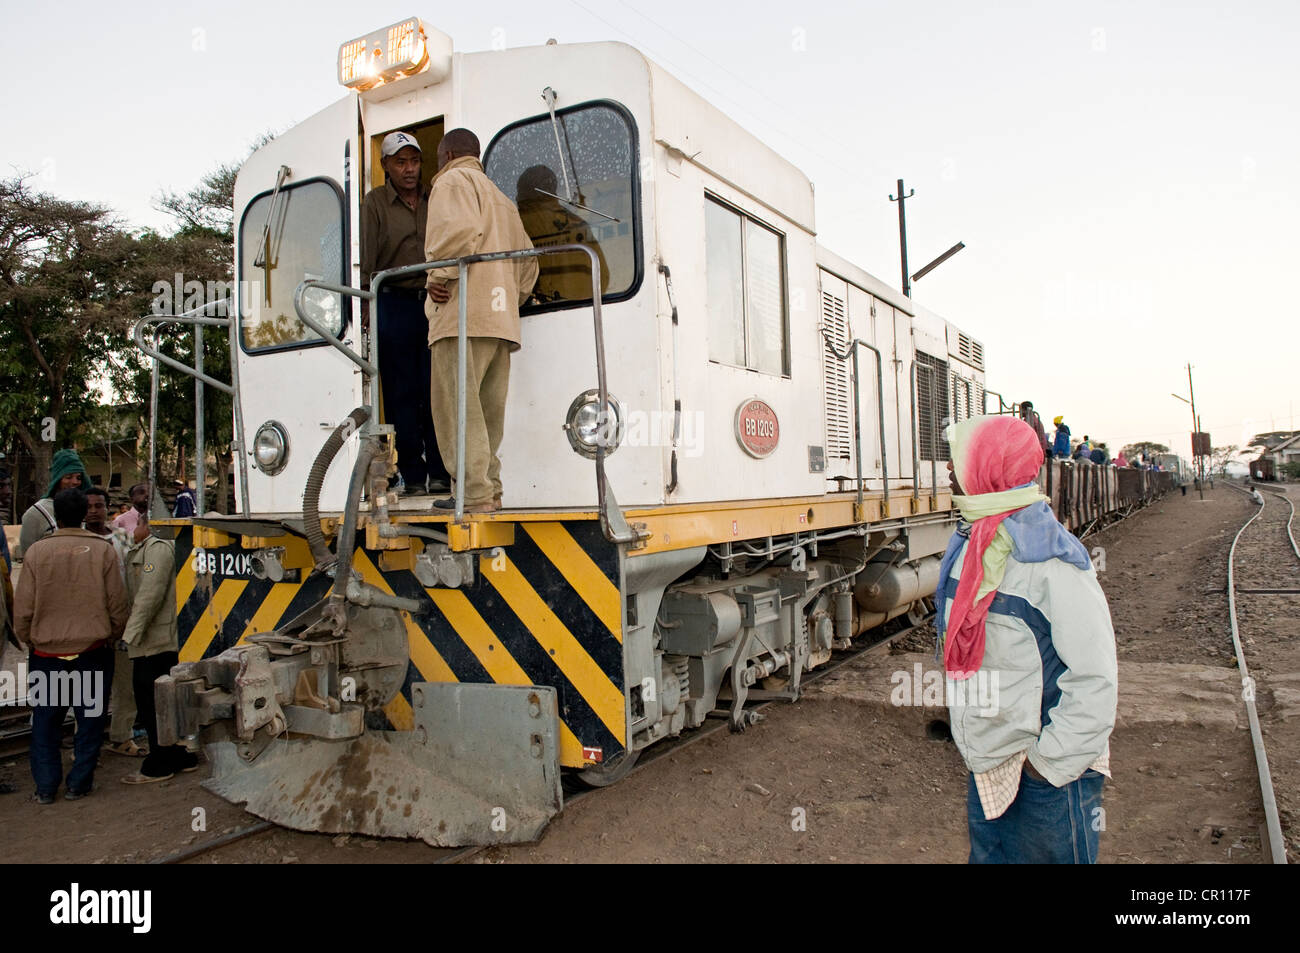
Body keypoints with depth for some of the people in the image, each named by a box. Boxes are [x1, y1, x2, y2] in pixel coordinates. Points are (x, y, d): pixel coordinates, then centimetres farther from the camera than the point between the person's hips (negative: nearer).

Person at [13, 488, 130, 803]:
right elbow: (118, 605, -4)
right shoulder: (102, 551, -7)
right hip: (92, 650, -1)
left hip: (46, 651, 1)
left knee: (45, 721, 14)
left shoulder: (36, 551, -5)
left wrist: (29, 640, 14)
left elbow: (22, 608, -2)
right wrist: (111, 636, 12)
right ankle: (78, 783, 16)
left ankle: (45, 787, 19)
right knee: (90, 719, 11)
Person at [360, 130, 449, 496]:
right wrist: (364, 301, -13)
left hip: (434, 302, 2)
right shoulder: (373, 203, 8)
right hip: (394, 304, -2)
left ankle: (440, 472, 3)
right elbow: (365, 259, -2)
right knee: (401, 393, -1)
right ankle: (412, 475, 3)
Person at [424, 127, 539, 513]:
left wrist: (440, 277, -9)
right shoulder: (501, 198, 32)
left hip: (463, 313, -9)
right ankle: (490, 492, 8)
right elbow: (526, 260, 25)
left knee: (457, 407, -12)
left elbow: (458, 230, -17)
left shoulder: (453, 181, 5)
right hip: (500, 320, 9)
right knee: (487, 411, 8)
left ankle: (474, 493, -17)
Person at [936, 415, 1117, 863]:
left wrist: (1049, 762, -17)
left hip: (1048, 776, -8)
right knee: (987, 854, 20)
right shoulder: (970, 545, 4)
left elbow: (1095, 678, -22)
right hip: (985, 766, 8)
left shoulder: (1051, 561, -22)